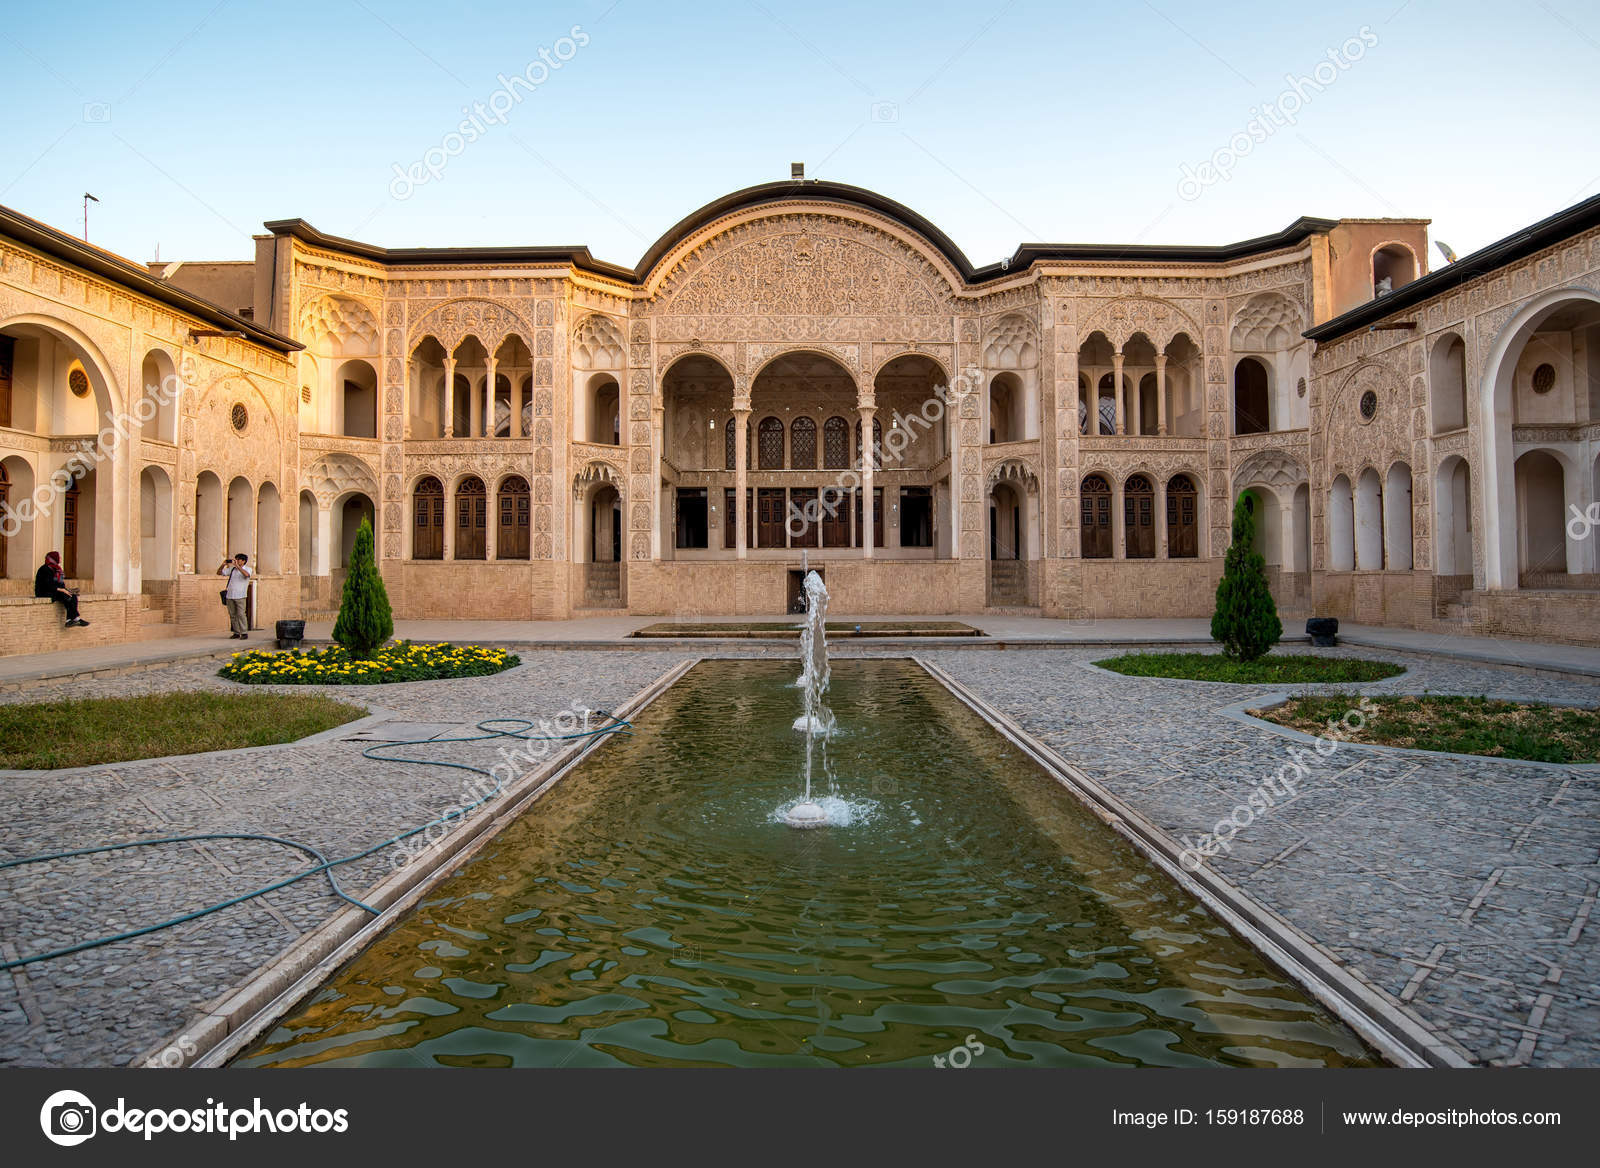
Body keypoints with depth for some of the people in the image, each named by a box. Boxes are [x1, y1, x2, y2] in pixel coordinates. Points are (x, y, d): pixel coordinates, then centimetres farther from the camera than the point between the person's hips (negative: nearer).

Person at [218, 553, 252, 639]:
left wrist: (237, 566, -21)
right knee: (232, 615, 6)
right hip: (230, 596, 5)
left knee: (241, 614, -9)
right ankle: (236, 633, 12)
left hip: (240, 596, -5)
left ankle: (244, 633, -5)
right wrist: (223, 565, 1)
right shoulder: (231, 569, 15)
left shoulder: (247, 569, 2)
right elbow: (219, 573, 18)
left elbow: (246, 574, -22)